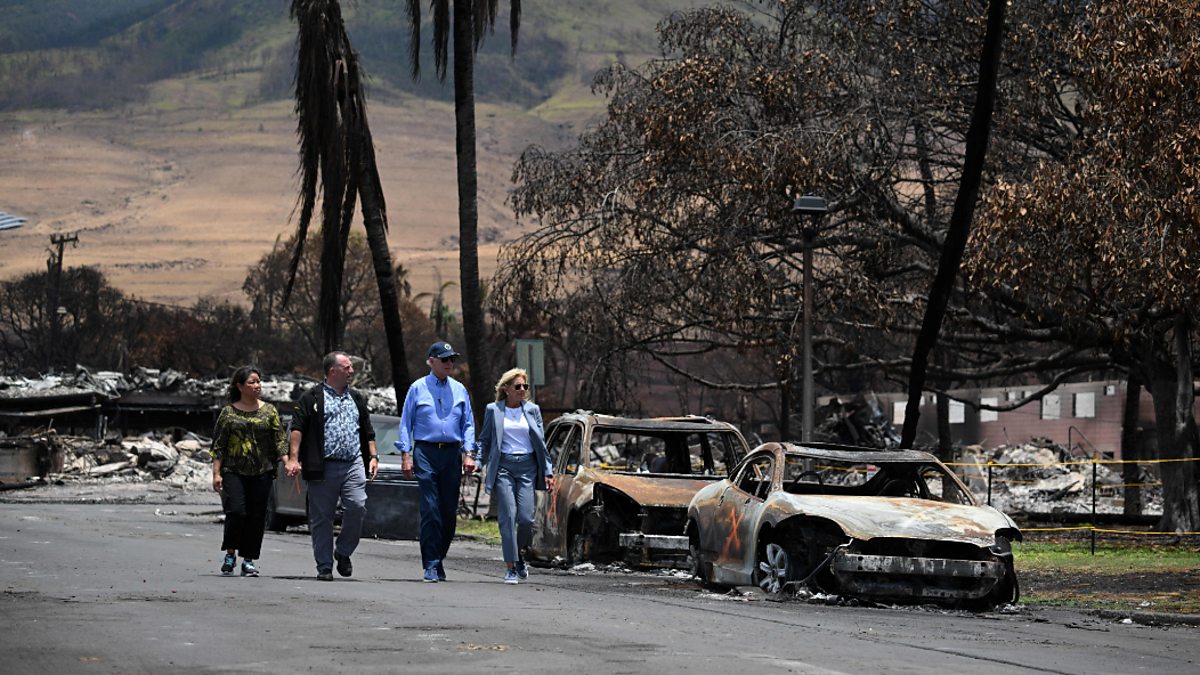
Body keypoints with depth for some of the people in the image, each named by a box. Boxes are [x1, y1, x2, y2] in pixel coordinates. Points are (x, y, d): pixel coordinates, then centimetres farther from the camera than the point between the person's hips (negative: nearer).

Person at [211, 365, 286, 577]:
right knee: (236, 512, -14)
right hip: (233, 471, -2)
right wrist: (216, 473, -3)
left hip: (261, 472, 2)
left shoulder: (269, 411, 9)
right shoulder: (228, 413, 4)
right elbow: (218, 446, 4)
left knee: (256, 517, 0)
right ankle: (230, 553, 6)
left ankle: (249, 560, 10)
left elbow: (279, 441, 7)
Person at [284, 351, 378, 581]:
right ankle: (324, 566, 8)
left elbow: (368, 432, 26)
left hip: (353, 465, 3)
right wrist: (293, 458, -13)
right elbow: (297, 428, -3)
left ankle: (343, 553, 7)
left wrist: (373, 456, 15)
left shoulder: (356, 398, 19)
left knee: (357, 507, -14)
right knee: (321, 518, 0)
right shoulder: (312, 398, 3)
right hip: (324, 466, -3)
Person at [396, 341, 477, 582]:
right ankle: (431, 565, -9)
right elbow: (406, 423, 6)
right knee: (430, 510, -10)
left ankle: (438, 557, 19)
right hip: (426, 452, -3)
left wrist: (468, 453, 2)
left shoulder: (459, 390, 13)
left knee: (450, 511, 3)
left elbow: (468, 424, 14)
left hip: (452, 453, 3)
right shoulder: (418, 388, 5)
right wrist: (406, 455, -3)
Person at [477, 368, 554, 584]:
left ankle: (518, 554, 22)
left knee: (526, 518, -6)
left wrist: (548, 471, 8)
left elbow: (541, 442, 12)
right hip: (503, 466, -2)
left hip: (527, 466, 2)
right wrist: (482, 466, 6)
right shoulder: (493, 410, 6)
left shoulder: (532, 410, 10)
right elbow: (484, 440, 13)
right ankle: (511, 567, -7)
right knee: (508, 515, -10)